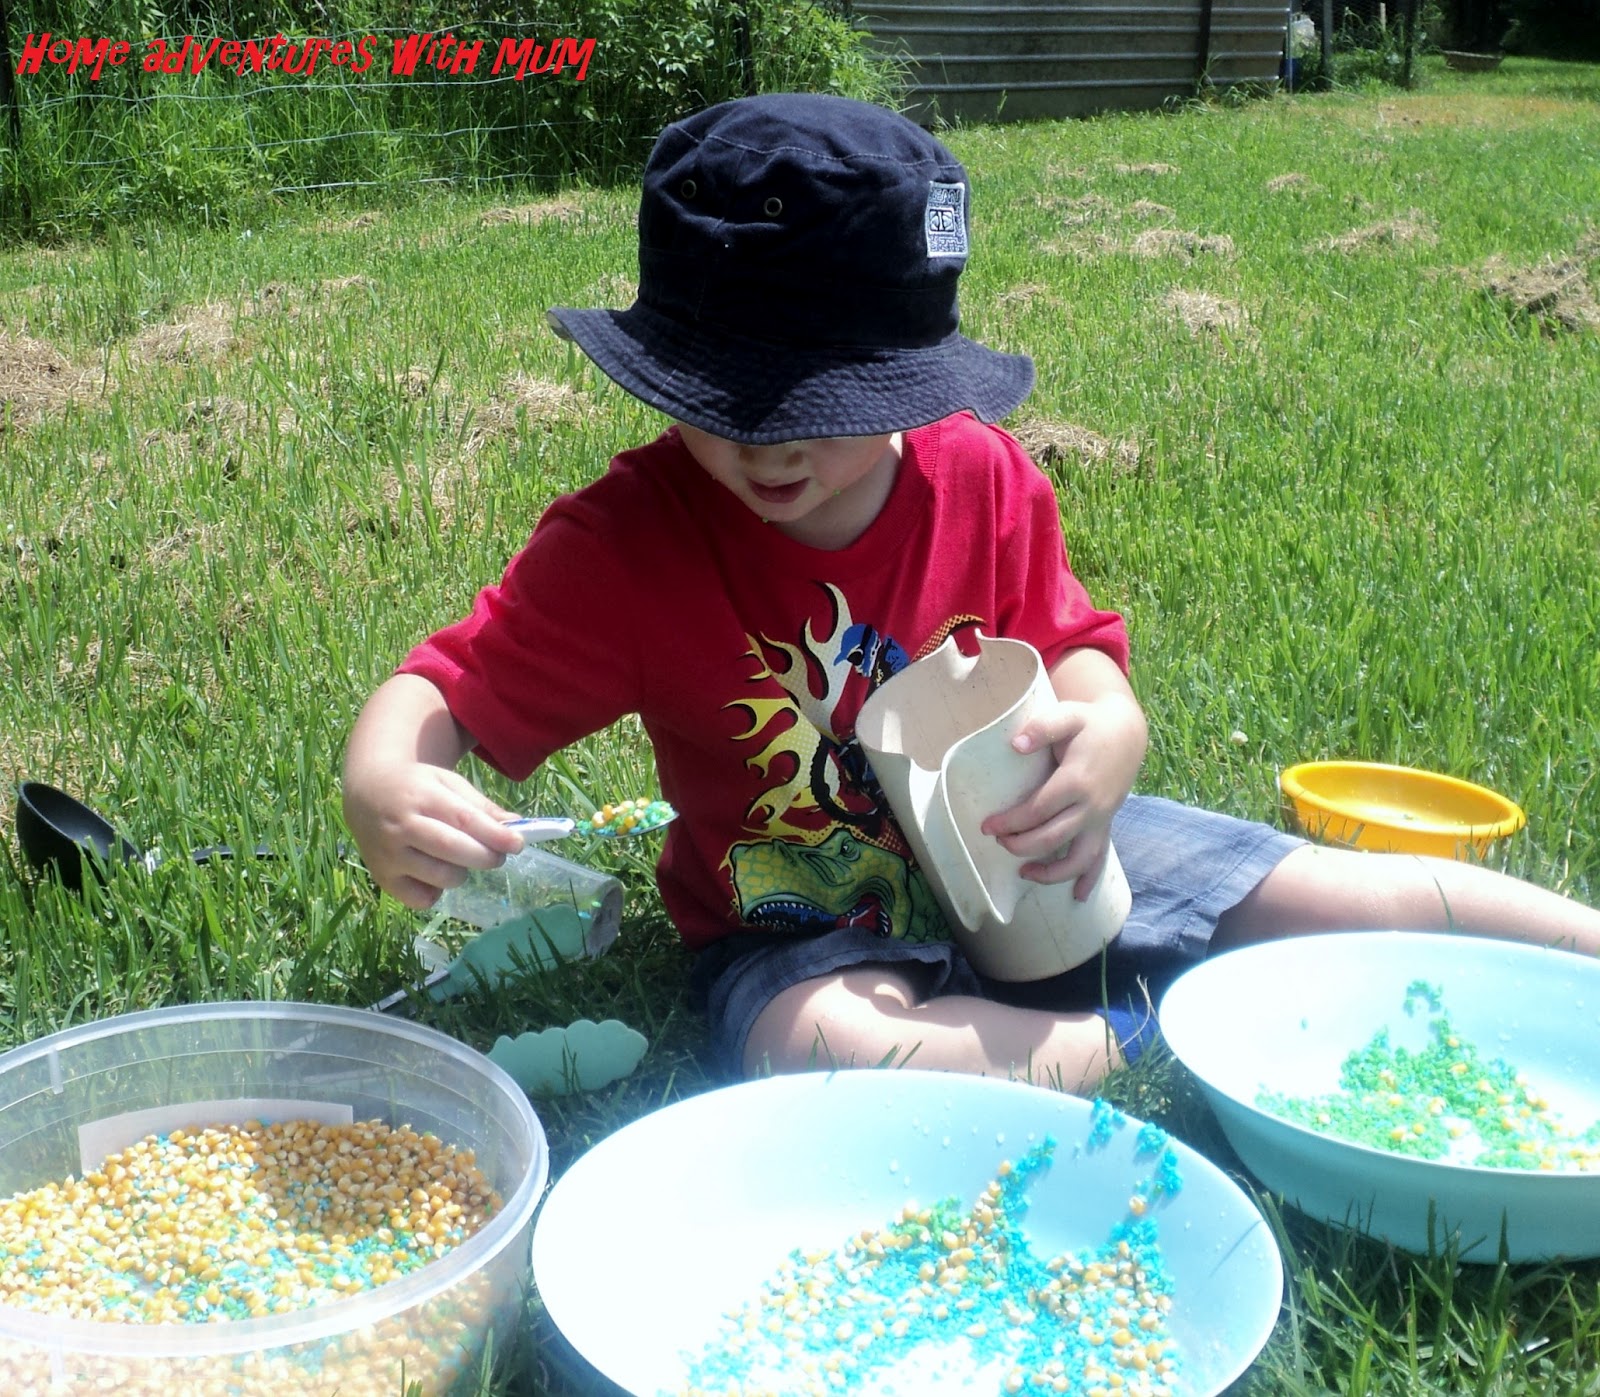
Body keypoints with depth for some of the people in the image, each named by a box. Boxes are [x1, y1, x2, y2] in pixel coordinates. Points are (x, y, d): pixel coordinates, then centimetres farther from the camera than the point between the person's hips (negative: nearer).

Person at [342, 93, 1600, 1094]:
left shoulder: (983, 481, -10)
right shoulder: (628, 540, -19)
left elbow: (1077, 647, 3)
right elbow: (441, 695, -20)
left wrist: (1107, 730, -22)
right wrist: (380, 789, -44)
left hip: (1022, 855, 3)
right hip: (804, 924, -2)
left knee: (1315, 890, -5)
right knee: (825, 1047, -37)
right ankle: (1168, 1039, -26)